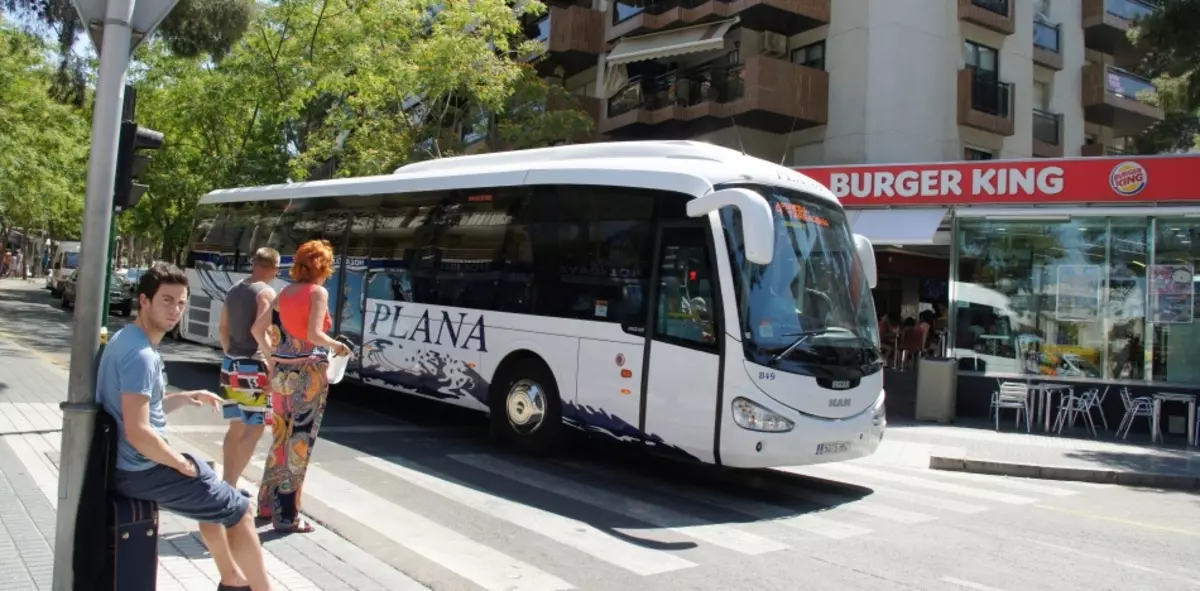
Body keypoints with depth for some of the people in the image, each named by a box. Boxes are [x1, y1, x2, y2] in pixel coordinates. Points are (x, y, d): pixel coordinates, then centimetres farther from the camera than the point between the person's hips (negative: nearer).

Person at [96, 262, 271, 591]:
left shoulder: (126, 339, 8)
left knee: (213, 491, 28)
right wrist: (181, 463, -16)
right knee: (239, 510, 0)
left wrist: (188, 398, 10)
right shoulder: (141, 355, -25)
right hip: (140, 470, -11)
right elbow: (138, 433, -30)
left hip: (126, 462, 11)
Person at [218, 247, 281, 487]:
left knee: (236, 427, 16)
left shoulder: (234, 290, 12)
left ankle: (227, 484, 21)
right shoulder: (266, 293, -12)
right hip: (252, 367, -8)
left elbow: (223, 329, 18)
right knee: (254, 429, -3)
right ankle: (231, 485, -6)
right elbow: (258, 330, -24)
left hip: (230, 365, 8)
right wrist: (273, 362, -18)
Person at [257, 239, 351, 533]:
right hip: (308, 372, -7)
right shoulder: (318, 292, -10)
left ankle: (269, 503, 26)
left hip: (282, 370, 7)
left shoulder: (285, 292, 9)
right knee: (298, 443, 0)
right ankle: (286, 514, 6)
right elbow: (314, 335, -19)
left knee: (280, 438, 16)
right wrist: (337, 346, -4)